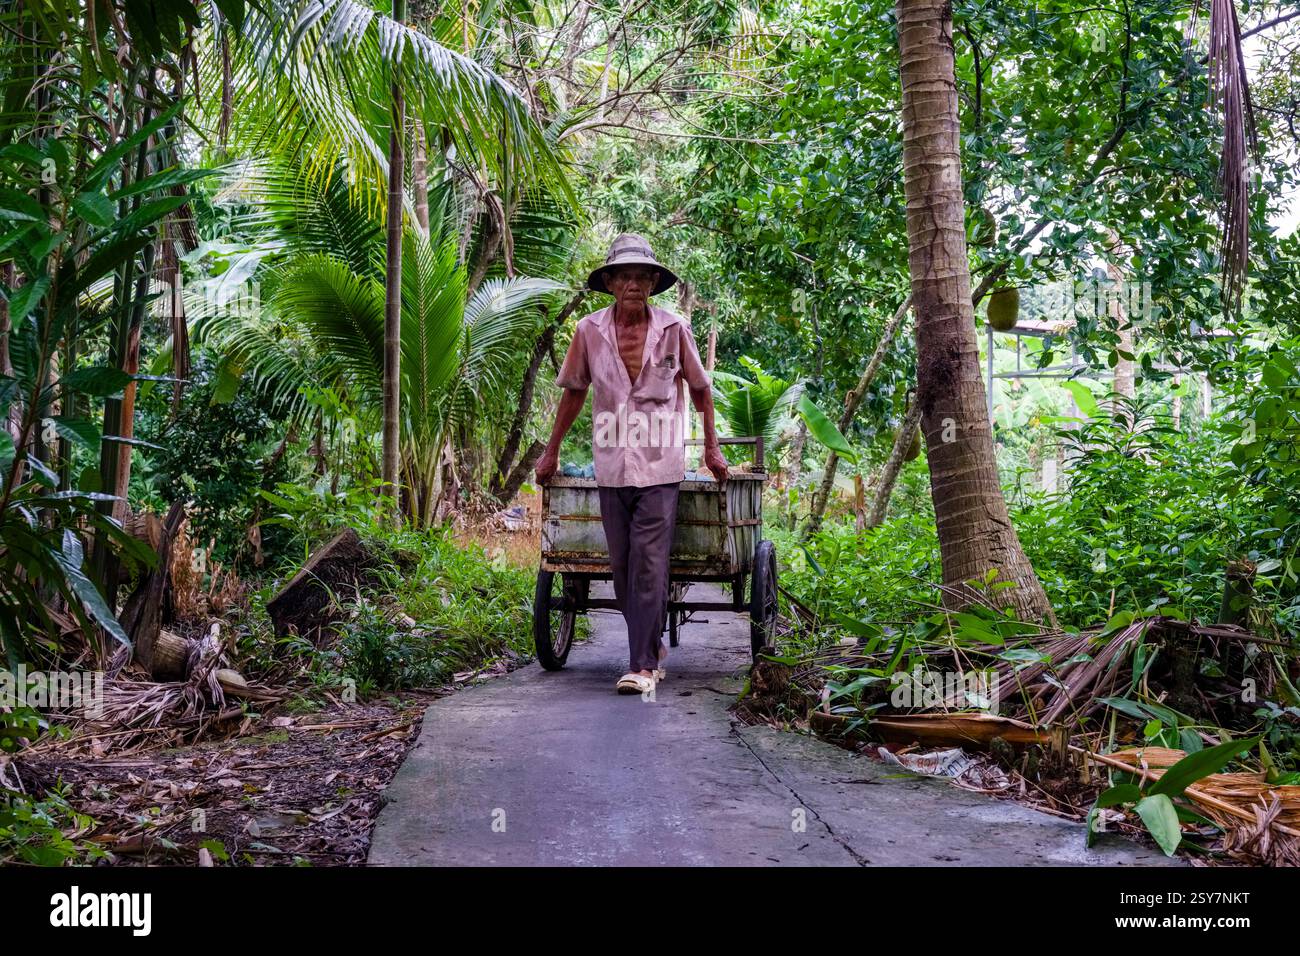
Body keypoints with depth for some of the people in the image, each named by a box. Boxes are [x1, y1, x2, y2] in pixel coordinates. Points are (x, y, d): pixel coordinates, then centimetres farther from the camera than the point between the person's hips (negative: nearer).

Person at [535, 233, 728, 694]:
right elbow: (573, 392, 13)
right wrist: (551, 451, 18)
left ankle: (643, 664, -4)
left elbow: (700, 389, 11)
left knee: (648, 565, -7)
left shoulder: (674, 328, -2)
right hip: (611, 466, 3)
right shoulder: (589, 331, 1)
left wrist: (712, 448, 12)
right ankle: (653, 646, 28)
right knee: (622, 566, 8)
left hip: (660, 466, -2)